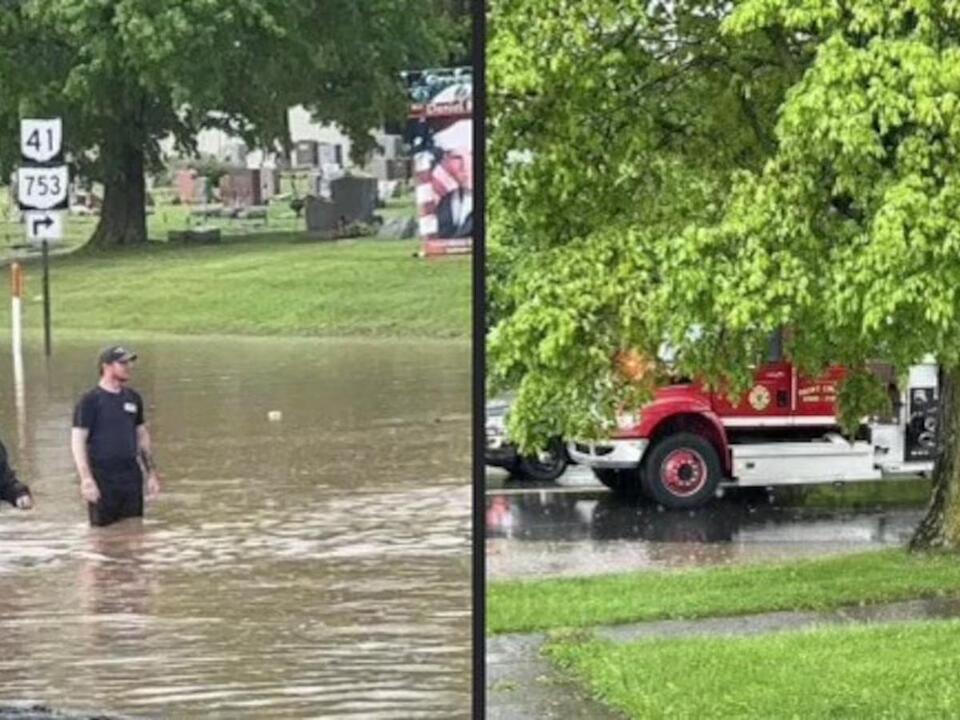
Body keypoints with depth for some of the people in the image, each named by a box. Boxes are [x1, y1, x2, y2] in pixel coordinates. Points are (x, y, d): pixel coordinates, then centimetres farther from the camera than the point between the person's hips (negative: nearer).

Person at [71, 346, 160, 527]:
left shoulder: (133, 398, 10)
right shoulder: (90, 401, -7)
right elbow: (78, 441, -10)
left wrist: (151, 473, 15)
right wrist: (86, 479, -19)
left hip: (131, 477, 5)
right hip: (102, 479, -5)